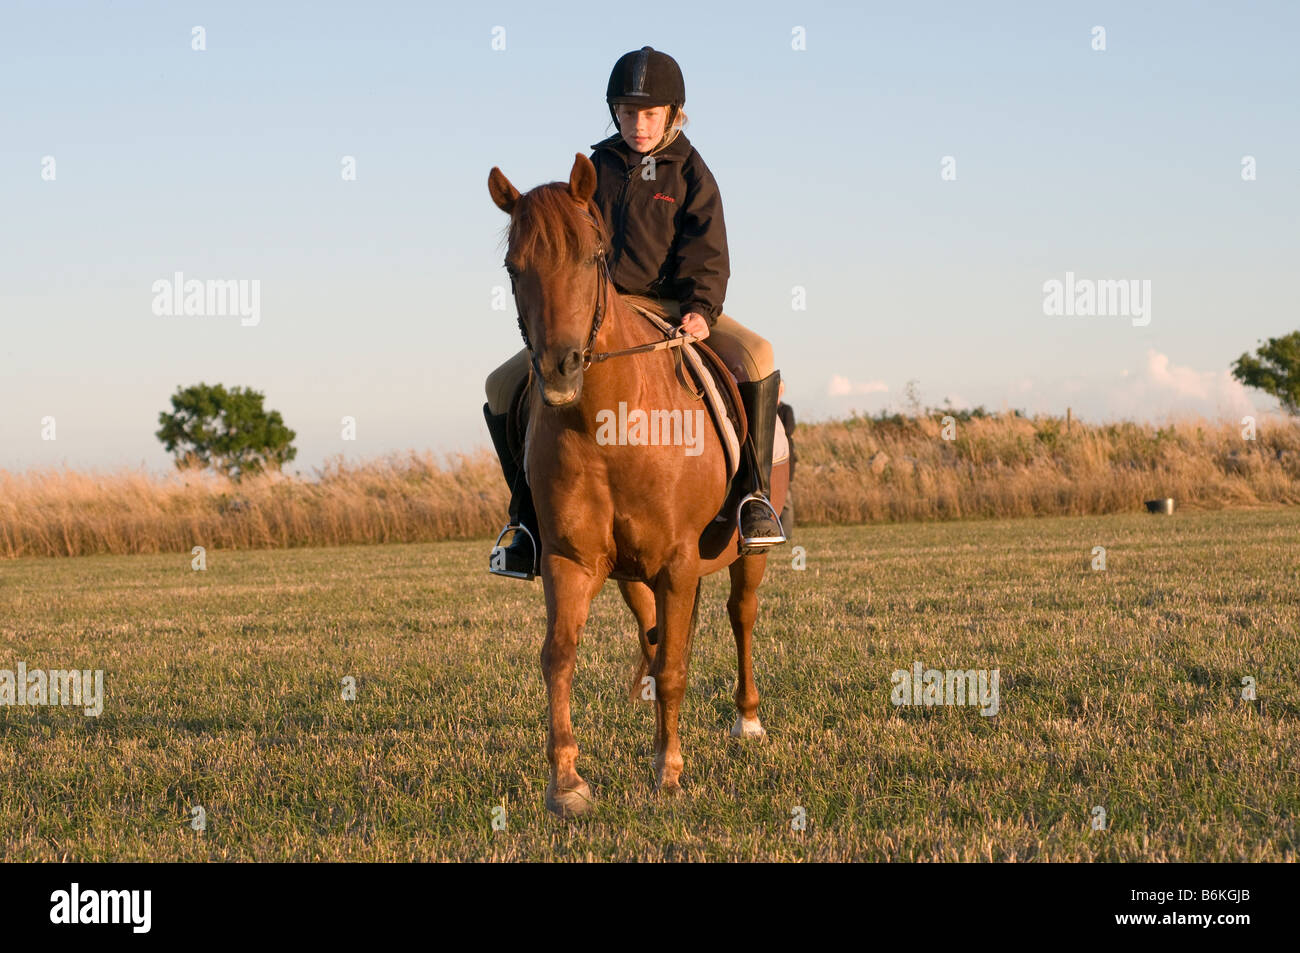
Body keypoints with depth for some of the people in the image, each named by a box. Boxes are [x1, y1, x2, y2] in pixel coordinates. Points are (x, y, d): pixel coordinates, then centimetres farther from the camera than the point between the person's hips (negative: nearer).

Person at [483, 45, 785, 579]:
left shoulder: (689, 171, 3)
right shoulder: (597, 167, 10)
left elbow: (706, 250, -4)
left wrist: (701, 310, -21)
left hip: (673, 306, -3)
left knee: (755, 358, -31)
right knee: (503, 387, -12)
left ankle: (754, 495, -20)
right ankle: (532, 519, -2)